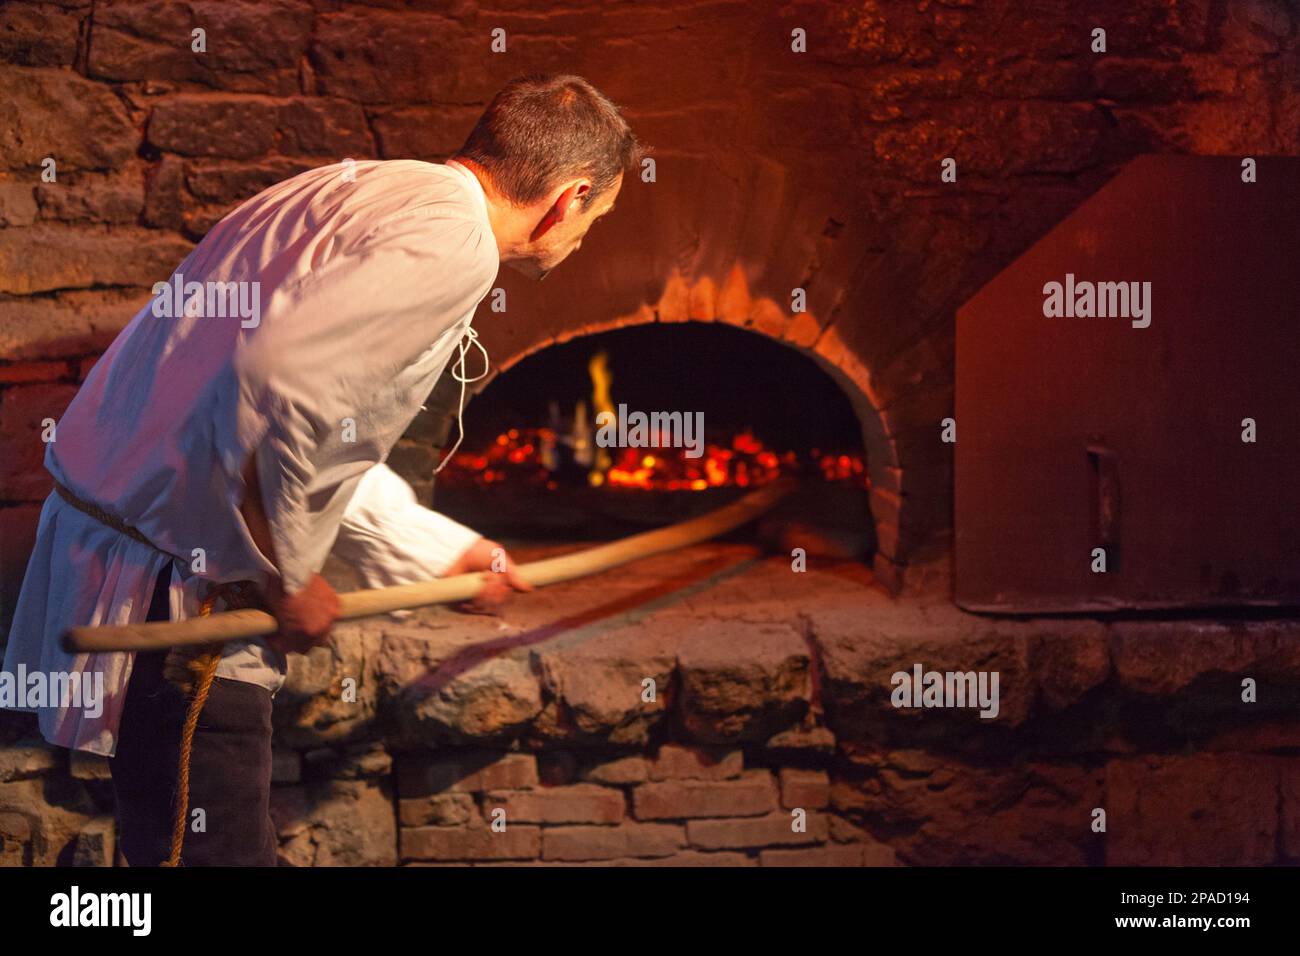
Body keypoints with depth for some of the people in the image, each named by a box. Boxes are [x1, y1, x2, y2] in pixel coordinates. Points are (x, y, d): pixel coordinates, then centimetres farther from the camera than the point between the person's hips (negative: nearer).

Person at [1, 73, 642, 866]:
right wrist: (286, 575, -18)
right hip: (169, 587, -10)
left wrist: (438, 552, 31)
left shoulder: (368, 191, 15)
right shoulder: (453, 242, -16)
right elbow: (281, 375, -32)